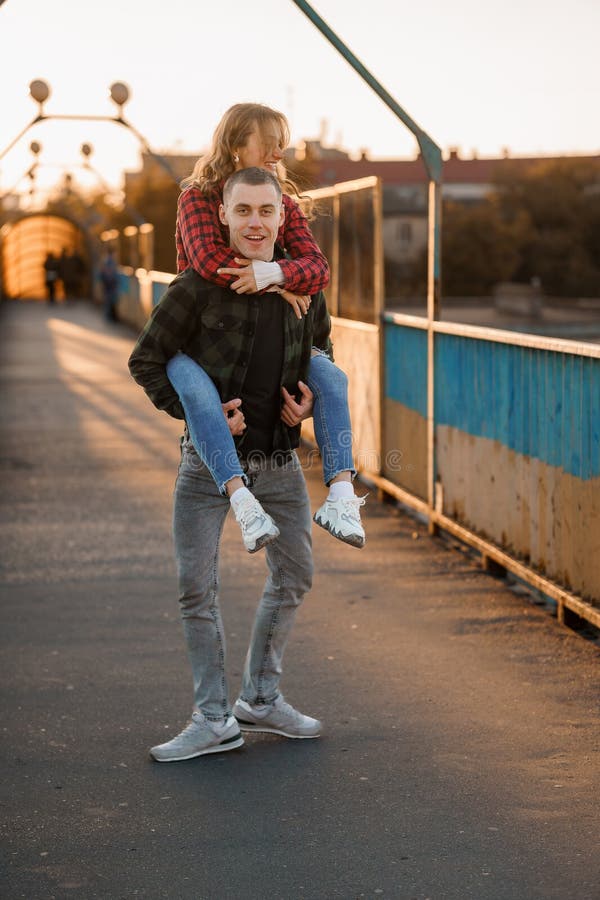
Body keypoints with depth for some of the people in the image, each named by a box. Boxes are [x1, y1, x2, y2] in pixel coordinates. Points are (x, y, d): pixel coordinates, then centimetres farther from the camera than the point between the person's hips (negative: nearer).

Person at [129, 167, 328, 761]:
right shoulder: (198, 286, -10)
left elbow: (321, 357, 17)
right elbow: (145, 361, -5)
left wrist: (310, 402, -3)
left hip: (279, 461, 4)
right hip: (209, 461, -4)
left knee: (293, 577, 11)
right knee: (197, 587, -4)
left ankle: (261, 700, 28)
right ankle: (214, 719, 8)